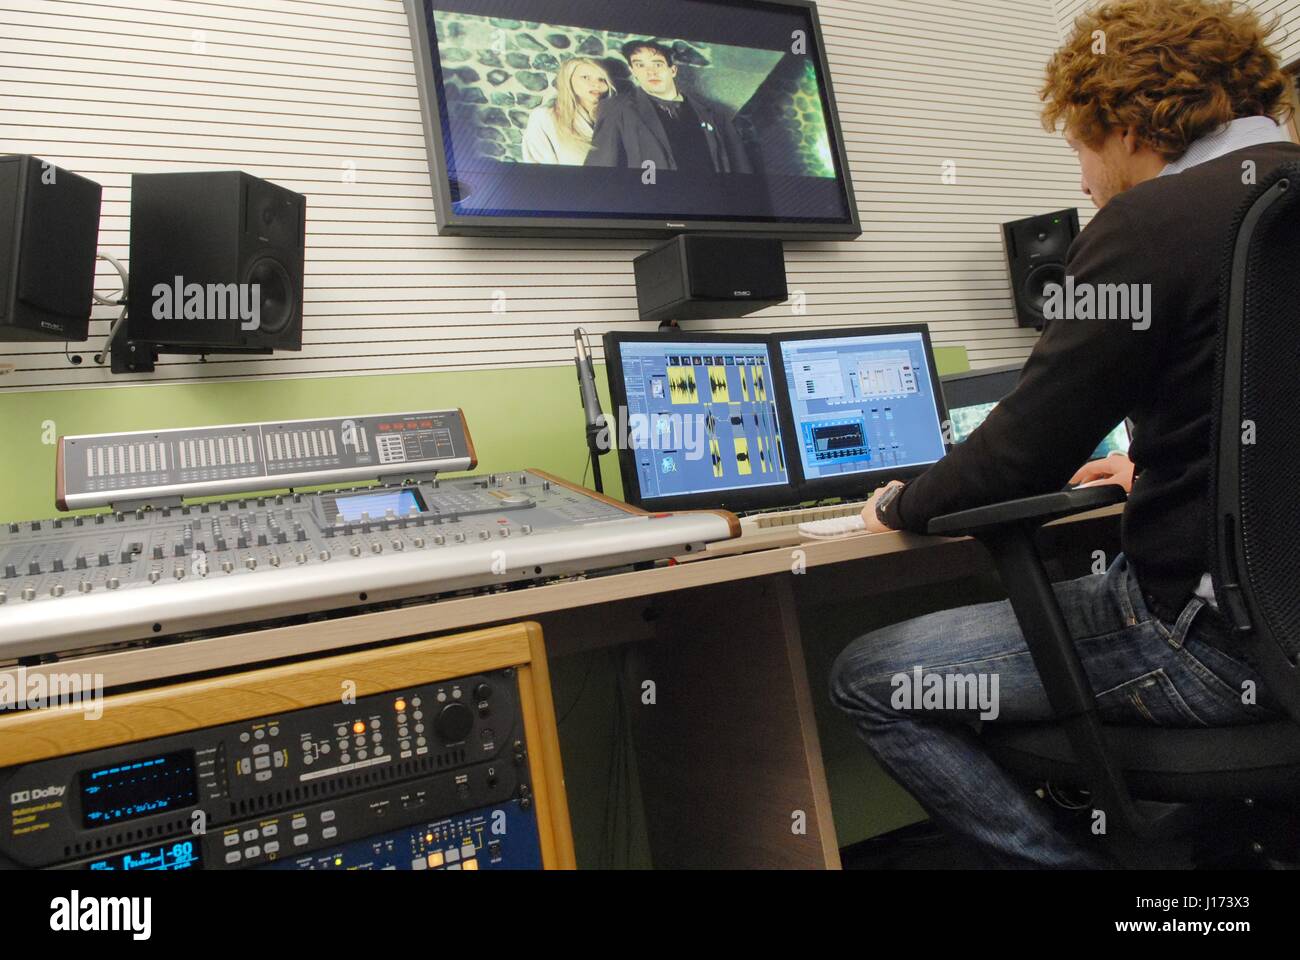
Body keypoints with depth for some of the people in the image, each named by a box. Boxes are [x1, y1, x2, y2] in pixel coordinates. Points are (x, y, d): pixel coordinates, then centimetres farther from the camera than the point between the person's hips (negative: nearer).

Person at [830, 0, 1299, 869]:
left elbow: (1024, 453, -15)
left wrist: (901, 509, 2)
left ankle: (1069, 855, 6)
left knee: (868, 680, -3)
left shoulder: (1152, 221, -16)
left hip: (1213, 632, -9)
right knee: (1030, 598, 32)